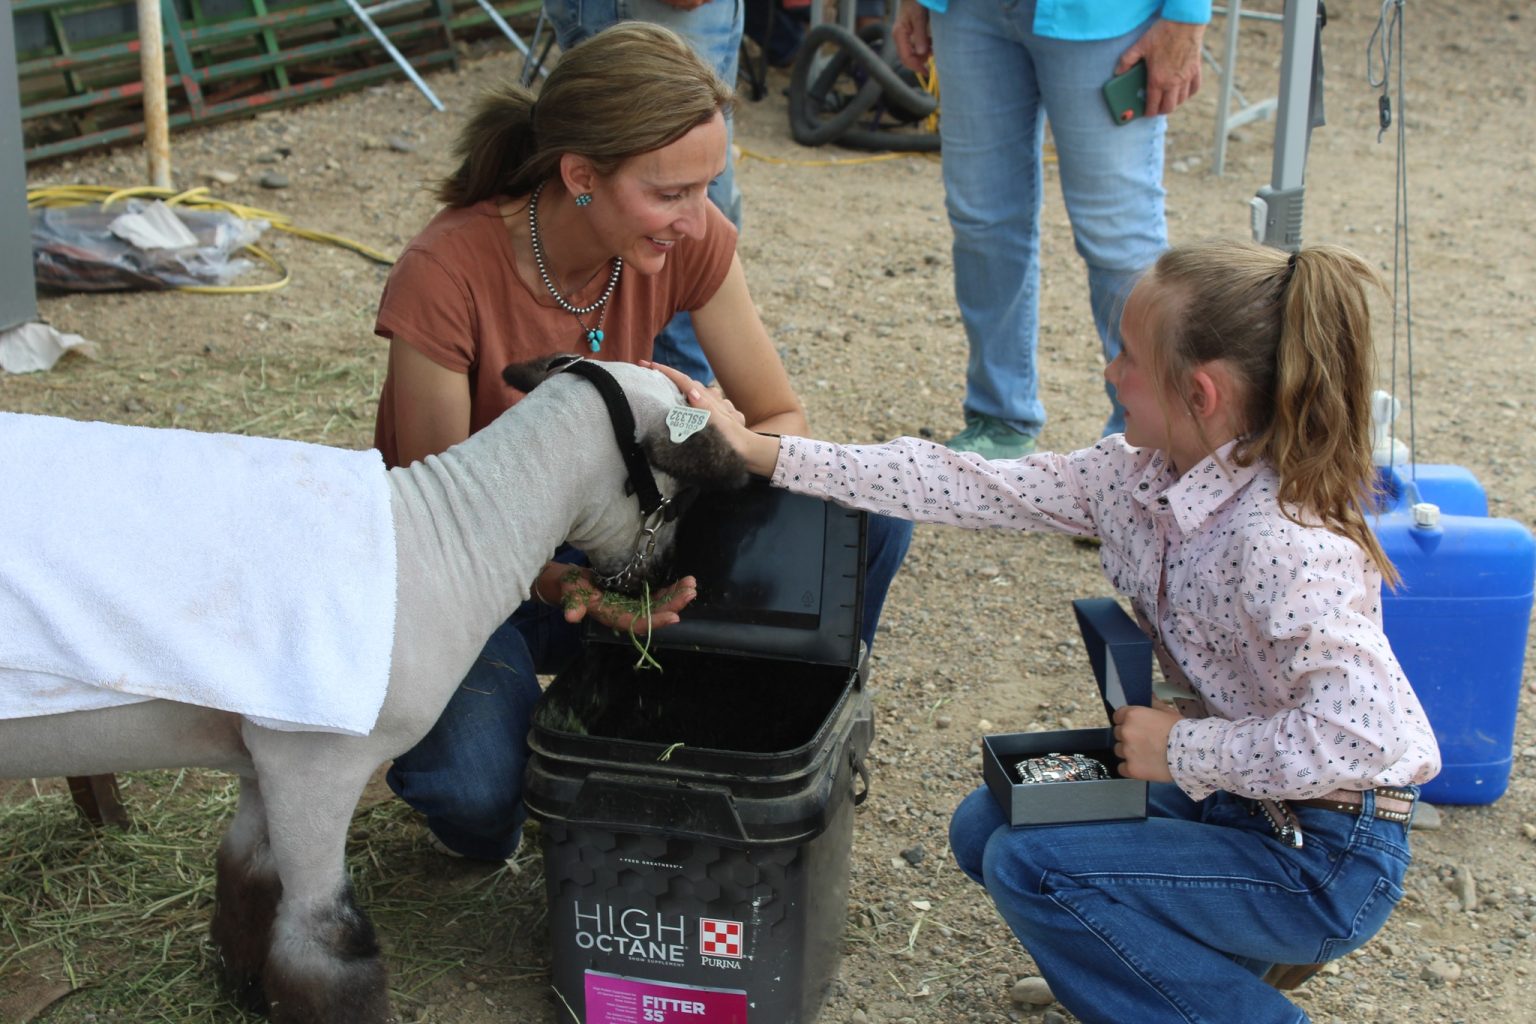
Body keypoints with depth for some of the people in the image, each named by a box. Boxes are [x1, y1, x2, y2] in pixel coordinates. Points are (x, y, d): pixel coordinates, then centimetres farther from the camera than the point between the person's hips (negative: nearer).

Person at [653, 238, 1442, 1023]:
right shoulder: (1139, 473, -6)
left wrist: (1183, 749, -25)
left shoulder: (1285, 545, -32)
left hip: (1324, 858, -9)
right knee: (986, 828, 12)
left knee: (1029, 870, -17)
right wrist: (763, 453, -5)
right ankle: (1239, 935, 17)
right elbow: (970, 489, -4)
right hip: (1226, 794, 9)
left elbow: (1359, 735, -38)